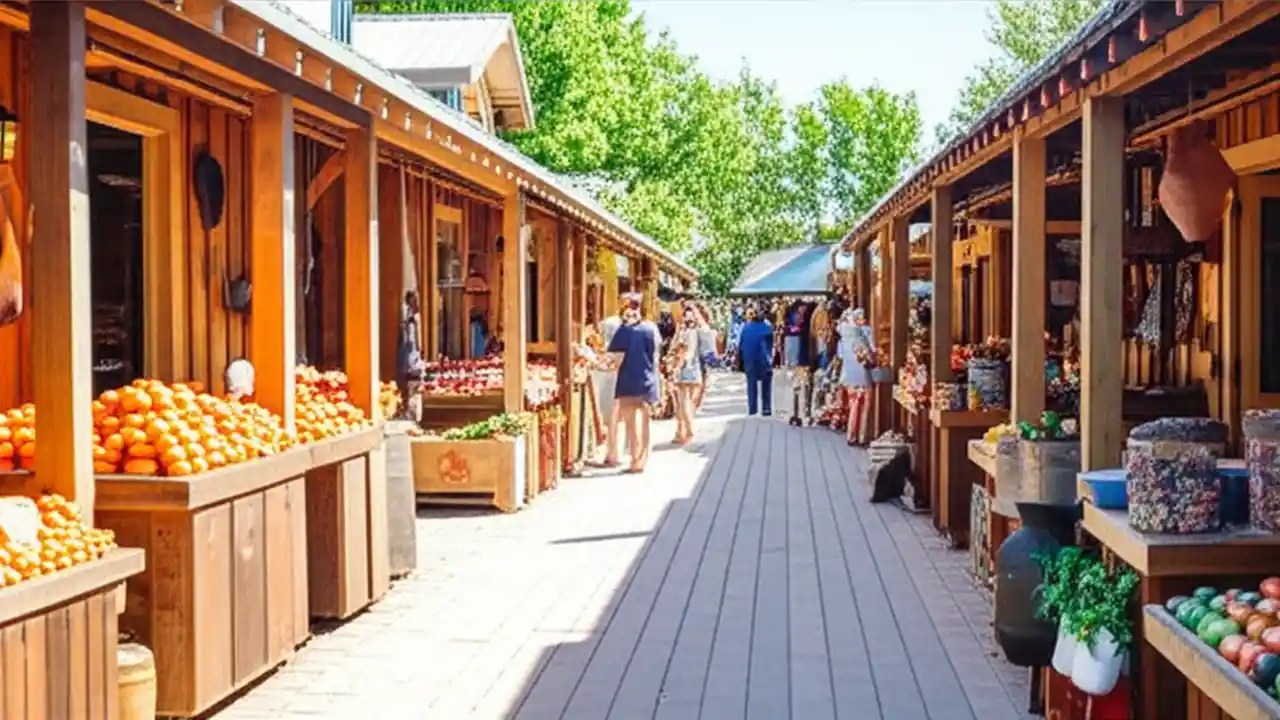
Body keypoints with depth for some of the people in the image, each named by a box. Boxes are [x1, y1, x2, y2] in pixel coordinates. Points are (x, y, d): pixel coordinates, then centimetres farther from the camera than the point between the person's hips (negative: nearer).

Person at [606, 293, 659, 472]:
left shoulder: (625, 331, -7)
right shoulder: (651, 328, 3)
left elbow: (618, 358, -10)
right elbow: (655, 356, 9)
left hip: (628, 383, -4)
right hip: (648, 382, 4)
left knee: (632, 423, 2)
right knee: (643, 422, 11)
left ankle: (636, 461, 0)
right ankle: (641, 460, 14)